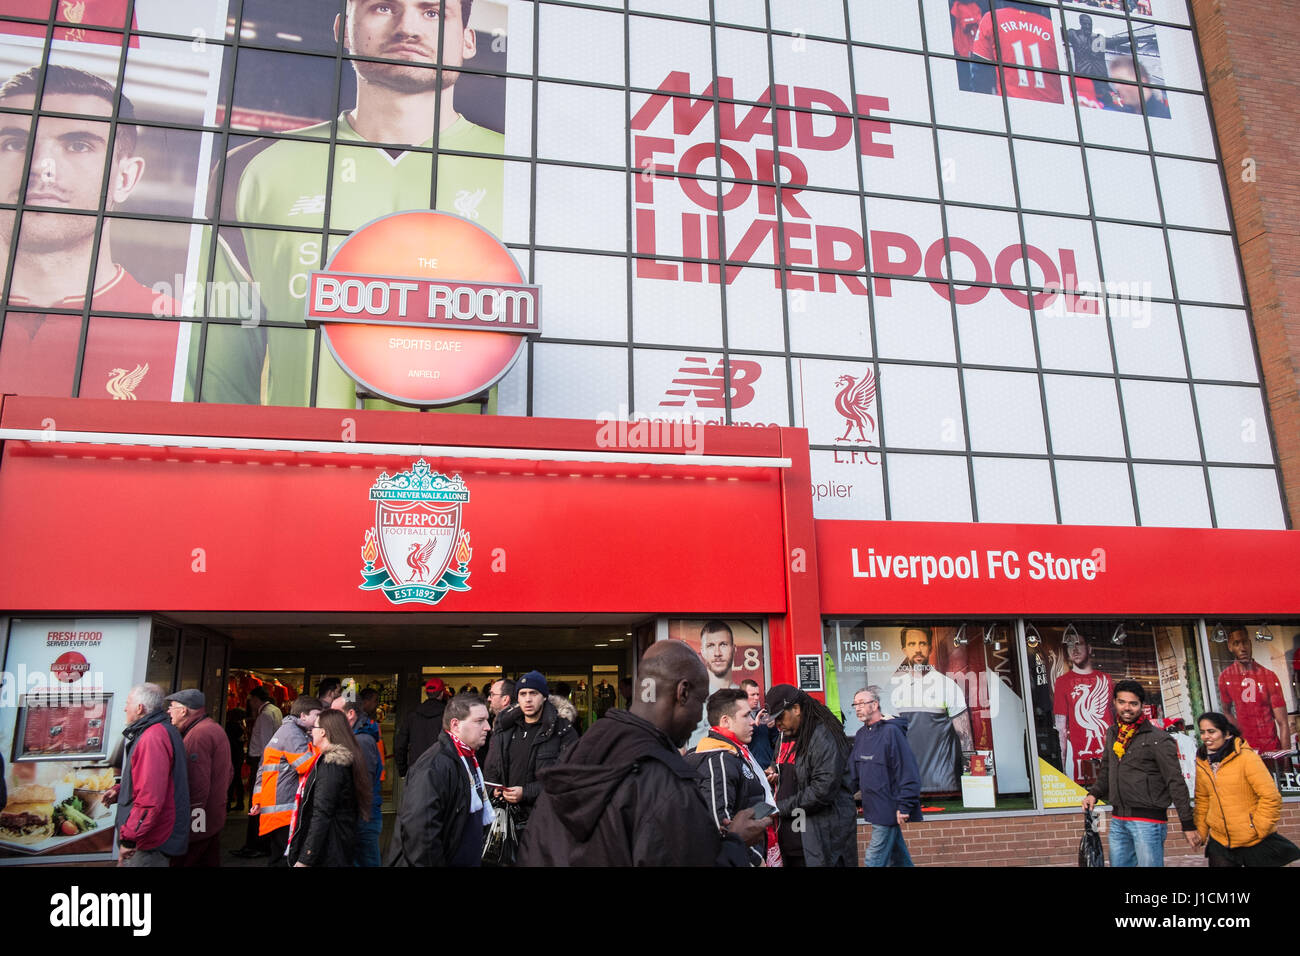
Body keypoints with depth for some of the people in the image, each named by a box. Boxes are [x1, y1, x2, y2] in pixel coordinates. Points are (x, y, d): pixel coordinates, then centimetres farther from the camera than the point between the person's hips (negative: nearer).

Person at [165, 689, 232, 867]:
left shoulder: (197, 735, -17)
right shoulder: (215, 729, 16)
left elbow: (197, 787, -23)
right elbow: (229, 772, 22)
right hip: (215, 817, 10)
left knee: (178, 862, -4)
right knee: (209, 862, 15)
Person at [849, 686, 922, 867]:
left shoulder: (891, 732, -15)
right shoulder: (861, 735, 10)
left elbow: (908, 772, -18)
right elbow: (853, 773, 15)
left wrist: (904, 807, -19)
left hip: (888, 810, -8)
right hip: (874, 809, 8)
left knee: (874, 859, -6)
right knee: (899, 859, 18)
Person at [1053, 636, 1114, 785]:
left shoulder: (1105, 678, 13)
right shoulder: (1062, 682, 3)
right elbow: (1061, 726, 1)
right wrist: (1063, 762, -6)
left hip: (1109, 751, 3)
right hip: (1079, 754, -3)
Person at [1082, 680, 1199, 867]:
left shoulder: (1158, 739, -9)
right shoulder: (1112, 734, 11)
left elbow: (1176, 783, -9)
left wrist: (1188, 825, -10)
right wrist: (1094, 793, 6)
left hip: (1148, 819, -6)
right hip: (1118, 820, 6)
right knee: (1118, 863, 12)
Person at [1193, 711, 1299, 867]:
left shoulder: (1246, 757, -13)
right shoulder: (1202, 762, 4)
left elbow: (1271, 797, -15)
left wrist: (1257, 830, -13)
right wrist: (1201, 831, 10)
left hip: (1256, 843, -4)